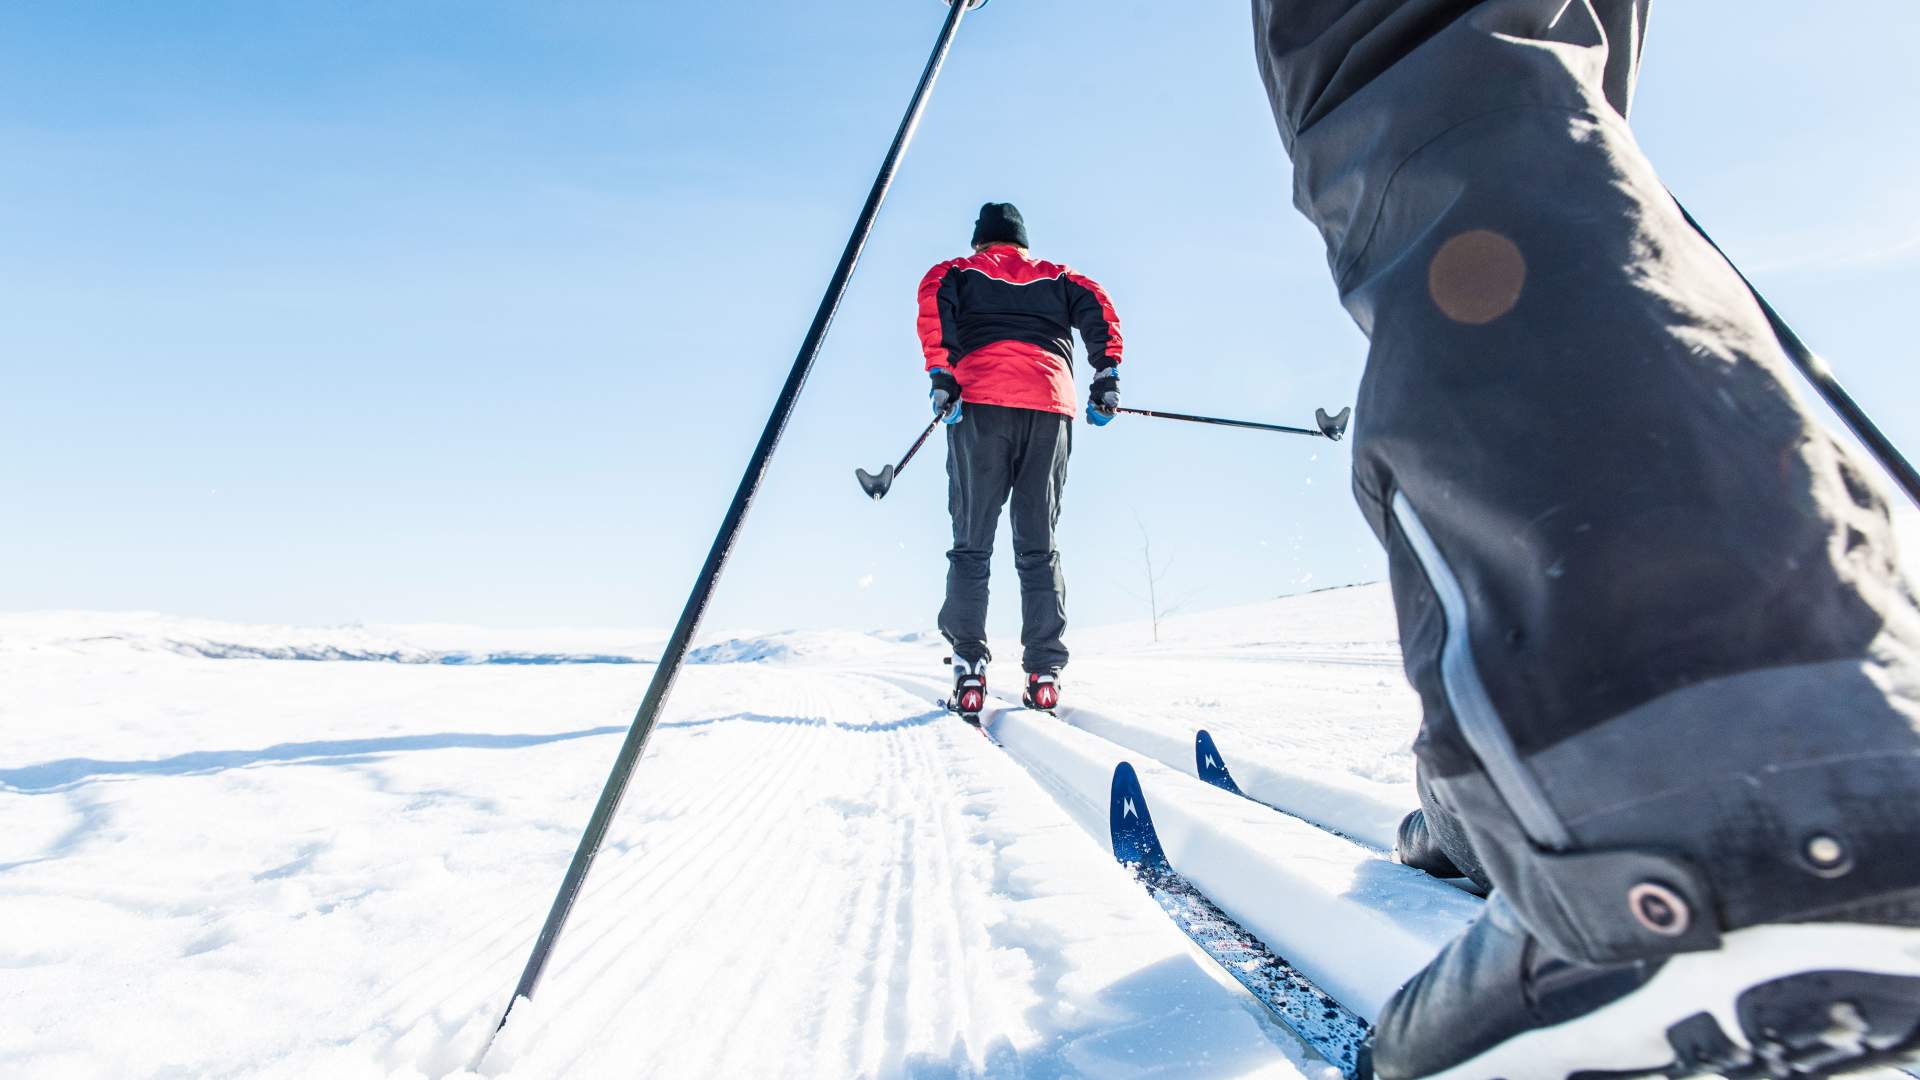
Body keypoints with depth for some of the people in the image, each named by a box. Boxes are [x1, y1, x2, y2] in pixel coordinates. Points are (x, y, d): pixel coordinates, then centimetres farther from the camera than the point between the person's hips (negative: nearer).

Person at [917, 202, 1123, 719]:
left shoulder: (959, 270, 23)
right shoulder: (1056, 276, 29)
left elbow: (934, 294, 1)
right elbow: (1098, 307, 11)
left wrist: (941, 373, -8)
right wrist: (1106, 378, 5)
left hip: (982, 401, -2)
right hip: (1051, 404, 2)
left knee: (972, 544, -1)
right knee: (1039, 546, 3)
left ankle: (969, 668, -11)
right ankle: (1044, 672, -7)